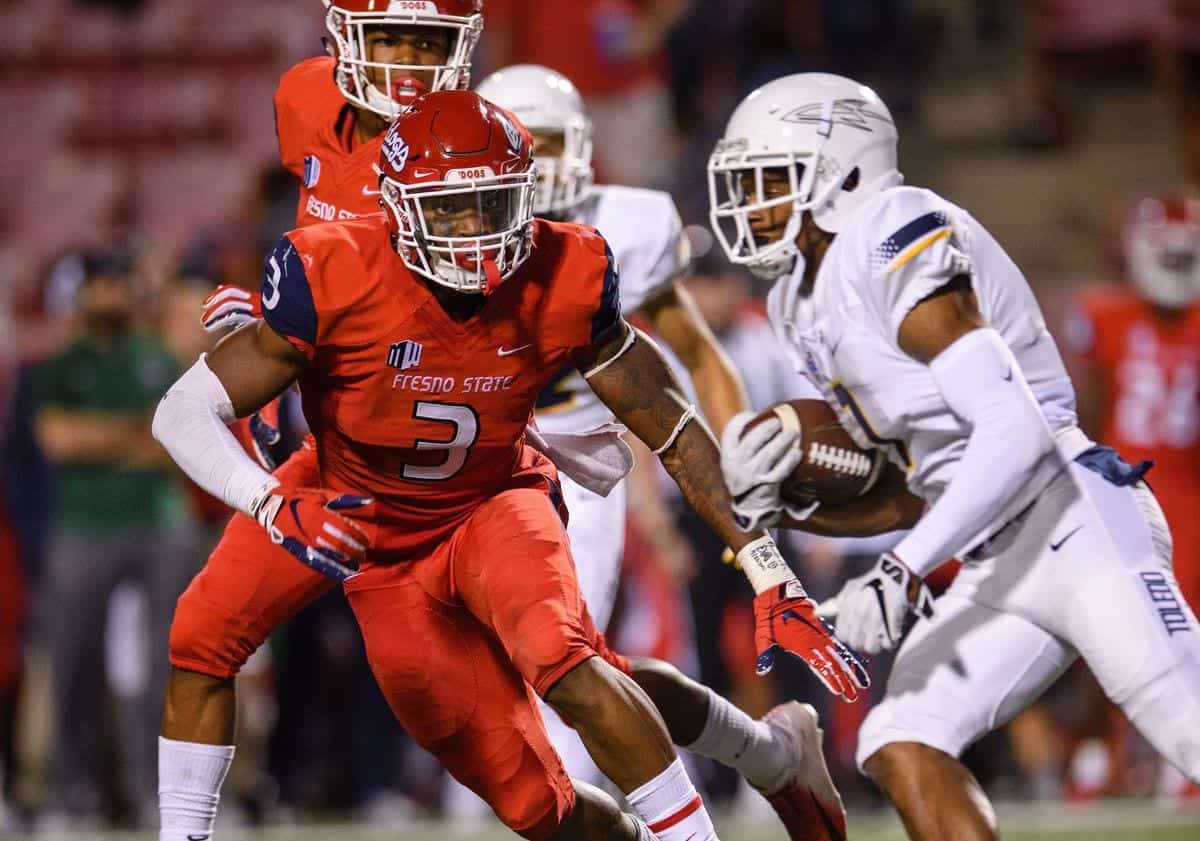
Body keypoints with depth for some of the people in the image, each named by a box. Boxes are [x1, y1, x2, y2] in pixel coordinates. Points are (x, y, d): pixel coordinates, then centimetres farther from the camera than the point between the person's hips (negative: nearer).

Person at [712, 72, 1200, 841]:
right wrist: (782, 507, 2)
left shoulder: (896, 244, -13)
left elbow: (1015, 429, -21)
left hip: (1078, 526, -9)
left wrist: (903, 573, -23)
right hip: (1000, 571, 9)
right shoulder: (805, 303, 15)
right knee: (901, 747, -5)